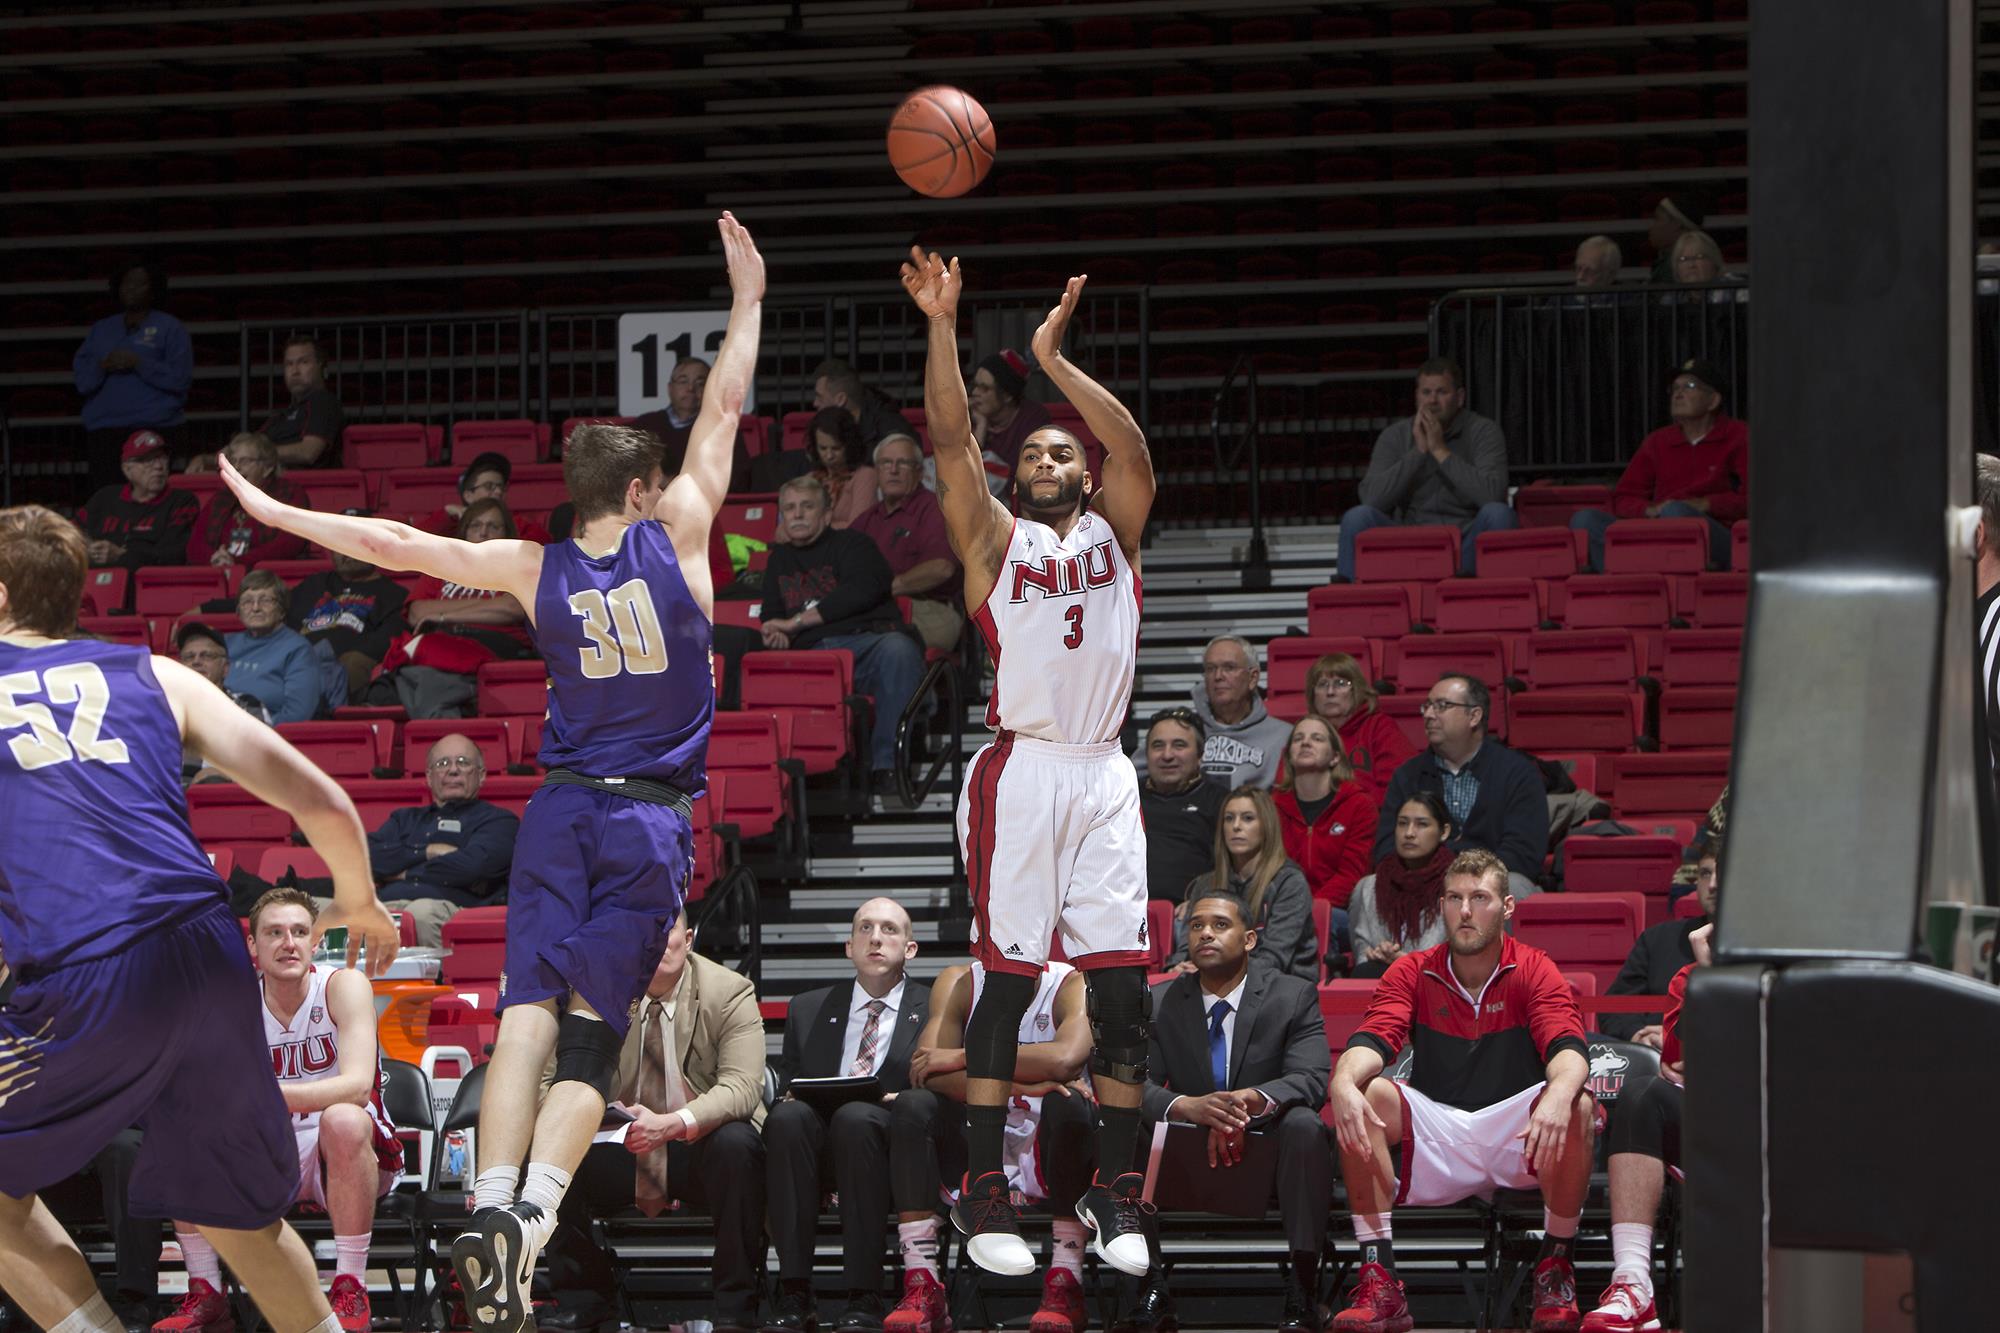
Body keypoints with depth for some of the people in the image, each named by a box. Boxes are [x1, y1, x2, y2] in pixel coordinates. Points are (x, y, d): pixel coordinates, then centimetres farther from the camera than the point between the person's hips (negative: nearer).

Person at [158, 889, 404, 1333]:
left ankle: (350, 1291, -27)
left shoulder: (343, 986, -14)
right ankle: (205, 1295, -9)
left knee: (344, 1120, -37)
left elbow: (357, 1084, -29)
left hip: (345, 1160, -4)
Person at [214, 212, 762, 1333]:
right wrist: (747, 299, 17)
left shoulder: (535, 570, 2)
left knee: (530, 1013, -4)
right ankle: (534, 1207, -23)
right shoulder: (675, 537, -1)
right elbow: (723, 412, 7)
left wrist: (274, 512, 14)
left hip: (563, 813, 1)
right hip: (653, 820, -1)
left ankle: (491, 1205, -22)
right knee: (594, 1032, -4)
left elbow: (398, 545, 5)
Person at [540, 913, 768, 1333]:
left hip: (699, 1150, -2)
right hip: (623, 1153, 2)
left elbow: (742, 1086, -21)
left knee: (735, 1143, -36)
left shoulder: (729, 993, -8)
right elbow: (549, 1080, -3)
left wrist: (672, 1124, -40)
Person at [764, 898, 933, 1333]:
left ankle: (864, 1297, -37)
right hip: (817, 1145, 3)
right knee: (788, 1116, -32)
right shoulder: (808, 1009, 23)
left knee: (854, 1117, -36)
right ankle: (793, 1293, -33)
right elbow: (784, 1088, 19)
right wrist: (788, 1098, -4)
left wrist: (900, 1102, -15)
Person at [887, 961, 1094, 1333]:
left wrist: (963, 1058, -24)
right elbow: (927, 1073, -14)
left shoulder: (1072, 986, -8)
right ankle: (921, 1291, -28)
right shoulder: (959, 984, 1)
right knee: (912, 1107, -23)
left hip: (1046, 1152, -3)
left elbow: (1066, 1059, -30)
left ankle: (1065, 1289, -29)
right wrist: (1020, 1085, -28)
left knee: (1067, 1105, -33)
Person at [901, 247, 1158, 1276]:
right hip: (1020, 769, -2)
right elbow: (950, 439, -2)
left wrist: (1055, 360, -9)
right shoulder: (996, 539, 11)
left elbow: (1135, 451, -2)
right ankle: (982, 1191, -1)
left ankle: (1115, 1192, 6)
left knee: (1120, 986, -1)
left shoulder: (1113, 534, 15)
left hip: (1102, 776, 2)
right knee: (1006, 979, -4)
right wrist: (942, 325, -11)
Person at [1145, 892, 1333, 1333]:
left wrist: (1252, 1099, -38)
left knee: (1304, 1125, -35)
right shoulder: (1161, 1003, 3)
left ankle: (1301, 1292, -34)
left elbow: (1312, 1080, -16)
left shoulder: (1294, 996, -1)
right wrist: (1187, 1106, -34)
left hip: (1269, 1140, -2)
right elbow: (1139, 1085, -10)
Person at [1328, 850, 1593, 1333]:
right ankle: (1378, 1283, -28)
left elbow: (1568, 1049, -16)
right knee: (1367, 1098, -26)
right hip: (1435, 1129, 2)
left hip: (1516, 1138, -2)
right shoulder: (1413, 973, 5)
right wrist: (1345, 1081, -36)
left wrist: (1559, 1096, -42)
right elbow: (1372, 1041, -10)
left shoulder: (1534, 971, 0)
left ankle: (1557, 1272, -14)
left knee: (1577, 1106, -32)